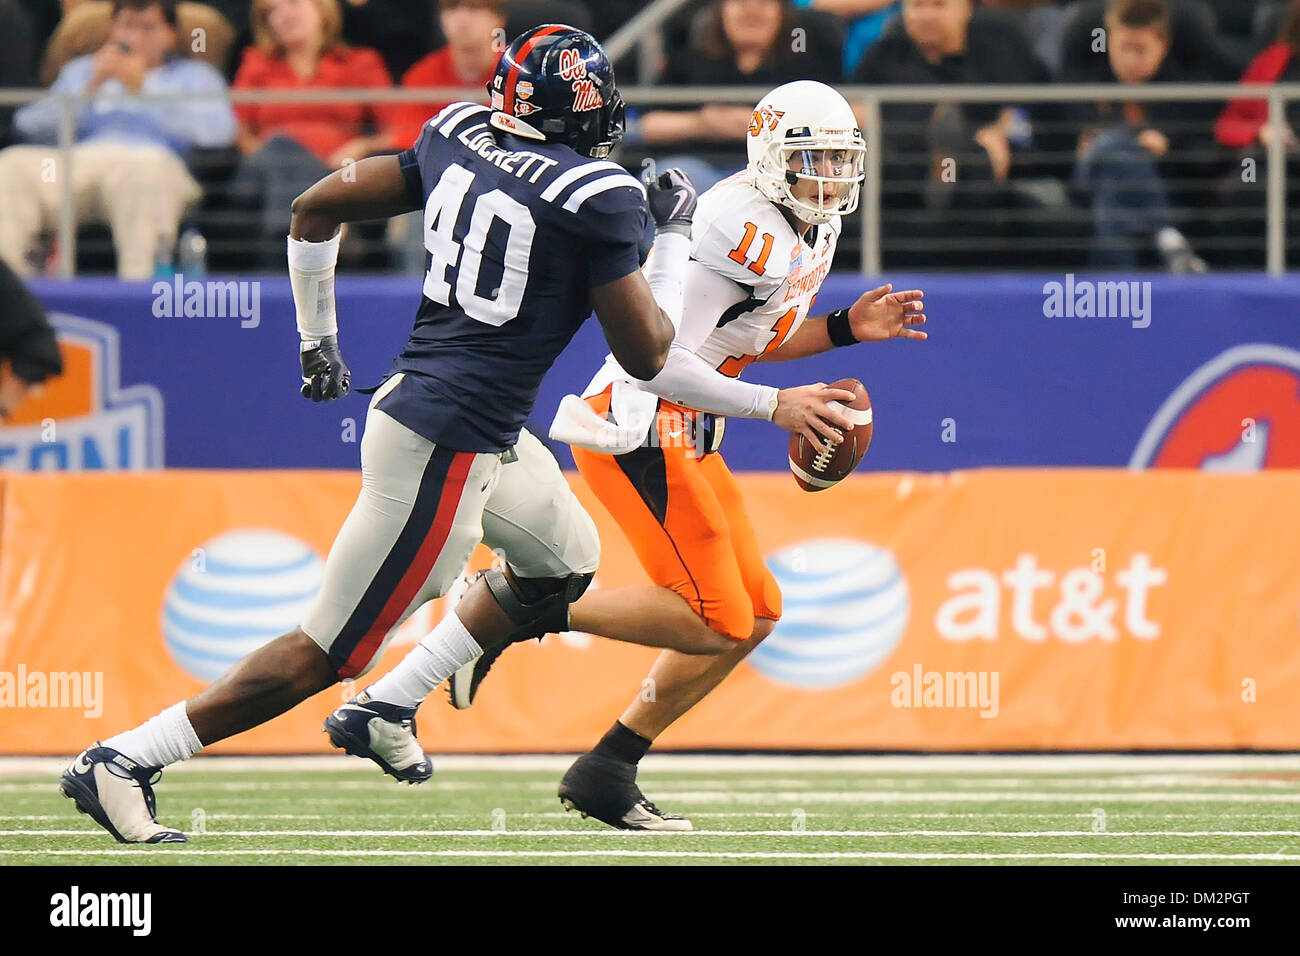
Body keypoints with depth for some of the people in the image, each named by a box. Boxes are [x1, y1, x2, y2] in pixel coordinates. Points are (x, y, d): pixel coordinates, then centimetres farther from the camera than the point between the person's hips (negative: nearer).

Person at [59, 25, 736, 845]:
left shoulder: (459, 138, 5)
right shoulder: (601, 201, -16)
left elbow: (316, 209, 9)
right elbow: (647, 354, -11)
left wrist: (318, 339, 22)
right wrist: (670, 238, 3)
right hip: (445, 451, -9)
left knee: (565, 564, 28)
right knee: (328, 652, -2)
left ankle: (385, 712, 27)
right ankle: (123, 762, -2)